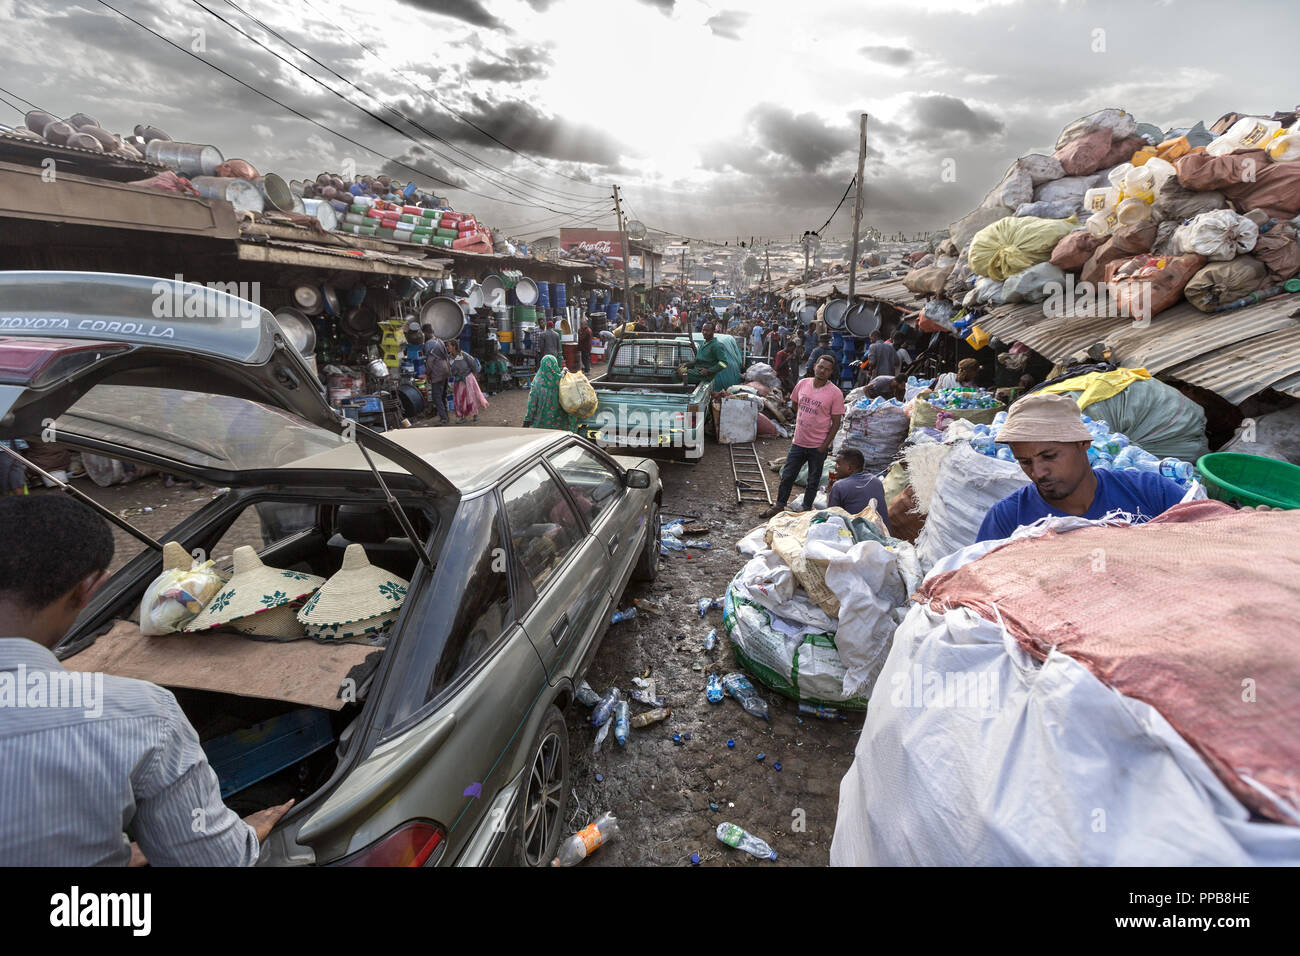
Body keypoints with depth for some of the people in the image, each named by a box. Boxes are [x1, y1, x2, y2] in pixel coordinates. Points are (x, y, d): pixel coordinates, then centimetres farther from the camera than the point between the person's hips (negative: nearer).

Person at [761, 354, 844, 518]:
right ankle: (779, 506, 28)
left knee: (813, 481, 12)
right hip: (798, 442, 3)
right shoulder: (802, 384, 0)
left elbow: (836, 423, -9)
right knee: (787, 476, 12)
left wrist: (824, 446, -13)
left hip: (818, 446, -3)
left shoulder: (835, 393, -11)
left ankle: (805, 509, 29)